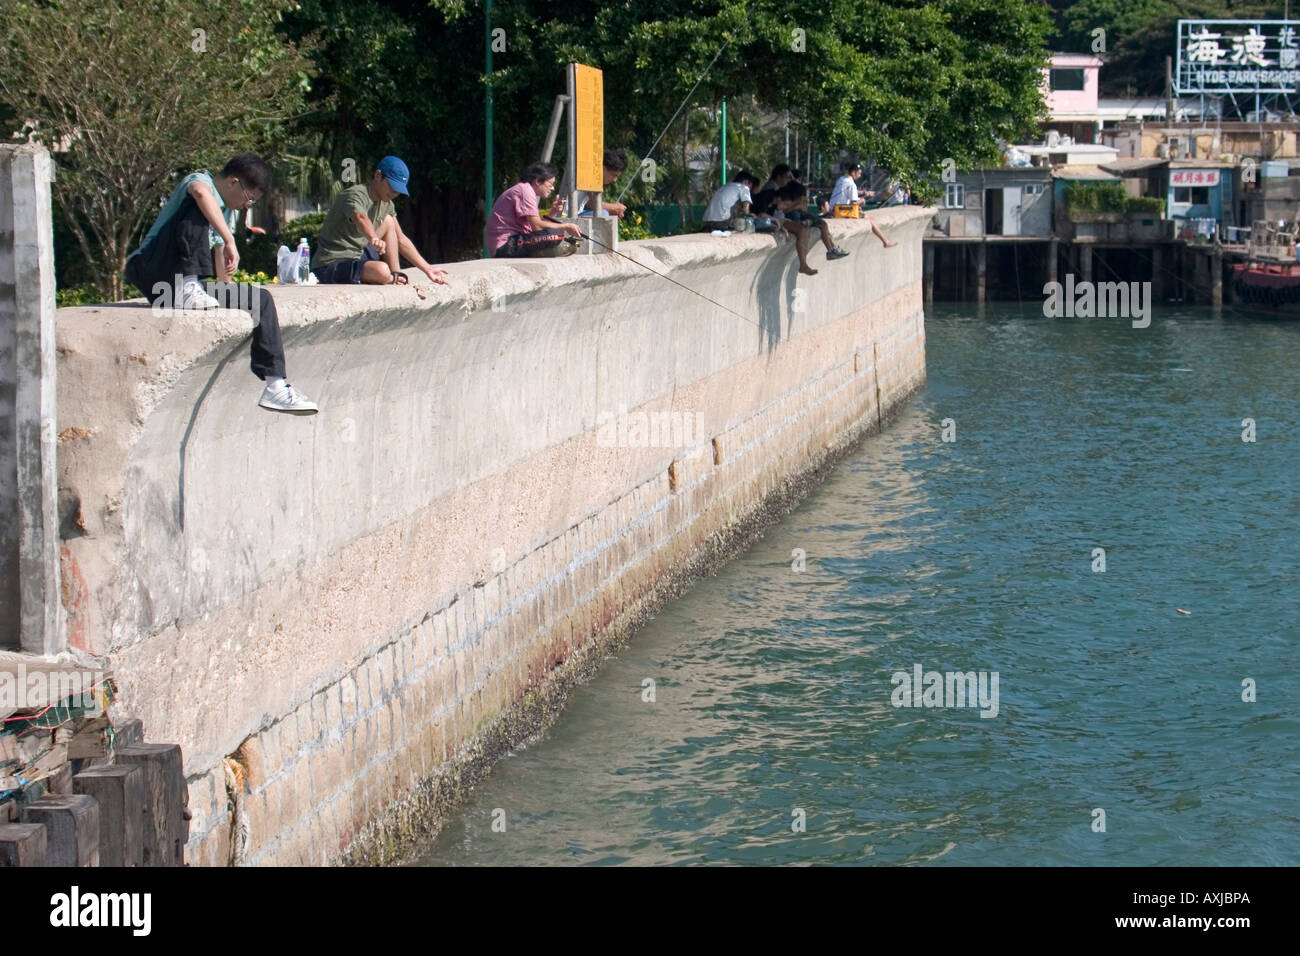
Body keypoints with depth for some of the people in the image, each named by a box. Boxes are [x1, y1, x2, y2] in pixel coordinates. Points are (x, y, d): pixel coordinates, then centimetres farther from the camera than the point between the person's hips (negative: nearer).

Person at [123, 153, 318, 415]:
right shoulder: (199, 180, -8)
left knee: (262, 300, -1)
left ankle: (275, 386, -7)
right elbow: (201, 192, -35)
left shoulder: (227, 211, 19)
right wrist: (230, 241, -38)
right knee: (197, 207, -27)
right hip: (151, 273, -9)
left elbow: (221, 257, 27)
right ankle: (188, 288, -34)